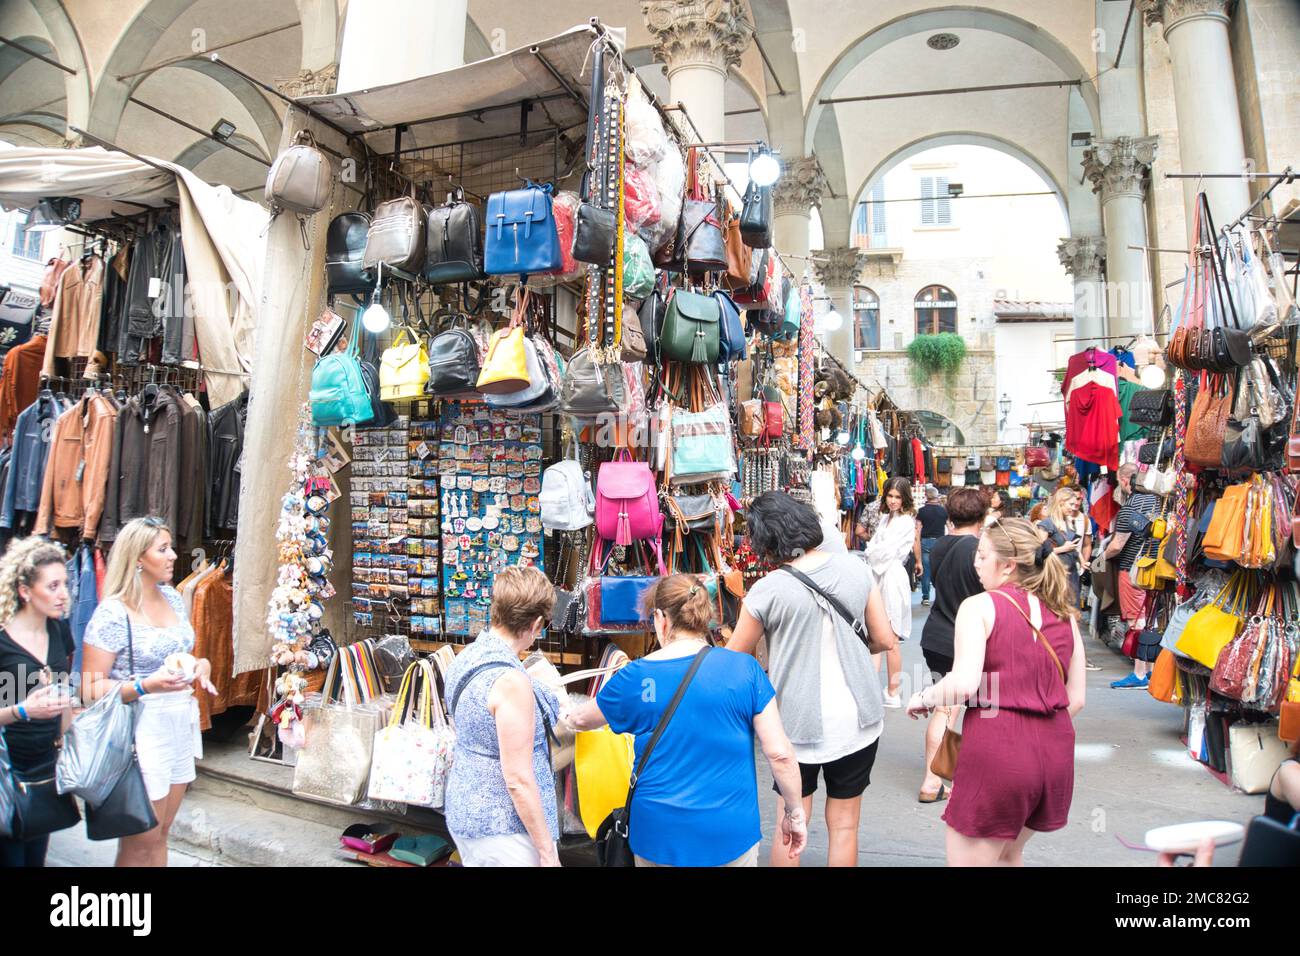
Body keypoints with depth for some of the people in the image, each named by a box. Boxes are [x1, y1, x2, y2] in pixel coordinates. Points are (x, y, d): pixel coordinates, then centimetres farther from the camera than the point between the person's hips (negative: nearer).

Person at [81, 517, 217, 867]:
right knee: (141, 842, 9)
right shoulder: (113, 613, -16)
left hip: (180, 725, 6)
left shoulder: (173, 598, 6)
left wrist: (201, 665, 1)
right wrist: (147, 686, -28)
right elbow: (91, 689, -15)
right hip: (143, 731, -6)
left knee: (160, 833, 17)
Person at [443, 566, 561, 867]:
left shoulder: (466, 657, 0)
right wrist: (548, 852, -15)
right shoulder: (512, 681, -27)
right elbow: (518, 779, -24)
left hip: (464, 815, 8)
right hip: (502, 830, -8)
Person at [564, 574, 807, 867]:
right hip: (730, 834, 0)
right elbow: (780, 753, -10)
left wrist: (566, 716, 33)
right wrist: (795, 812, 5)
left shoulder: (636, 677, -8)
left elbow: (583, 719, 10)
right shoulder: (745, 668, -10)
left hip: (659, 837, 0)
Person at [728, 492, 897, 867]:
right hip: (859, 718, 3)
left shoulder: (766, 592, -16)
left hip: (799, 722, -3)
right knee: (844, 826, 17)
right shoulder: (856, 567, -6)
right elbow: (884, 640, 3)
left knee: (790, 825, 16)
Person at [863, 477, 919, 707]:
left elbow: (887, 551, -16)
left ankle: (893, 694, 12)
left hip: (892, 578, -8)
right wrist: (873, 552, -6)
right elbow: (873, 547, 13)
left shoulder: (906, 522, -9)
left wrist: (872, 553, 1)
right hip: (878, 577, 8)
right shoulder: (886, 518, 17)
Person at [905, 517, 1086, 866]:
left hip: (996, 749, -6)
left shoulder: (979, 606, -9)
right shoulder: (1063, 613, 9)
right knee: (1010, 854, 29)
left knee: (970, 859, 12)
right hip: (1055, 749, 7)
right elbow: (1076, 698, 11)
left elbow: (964, 684, -21)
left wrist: (922, 699, -3)